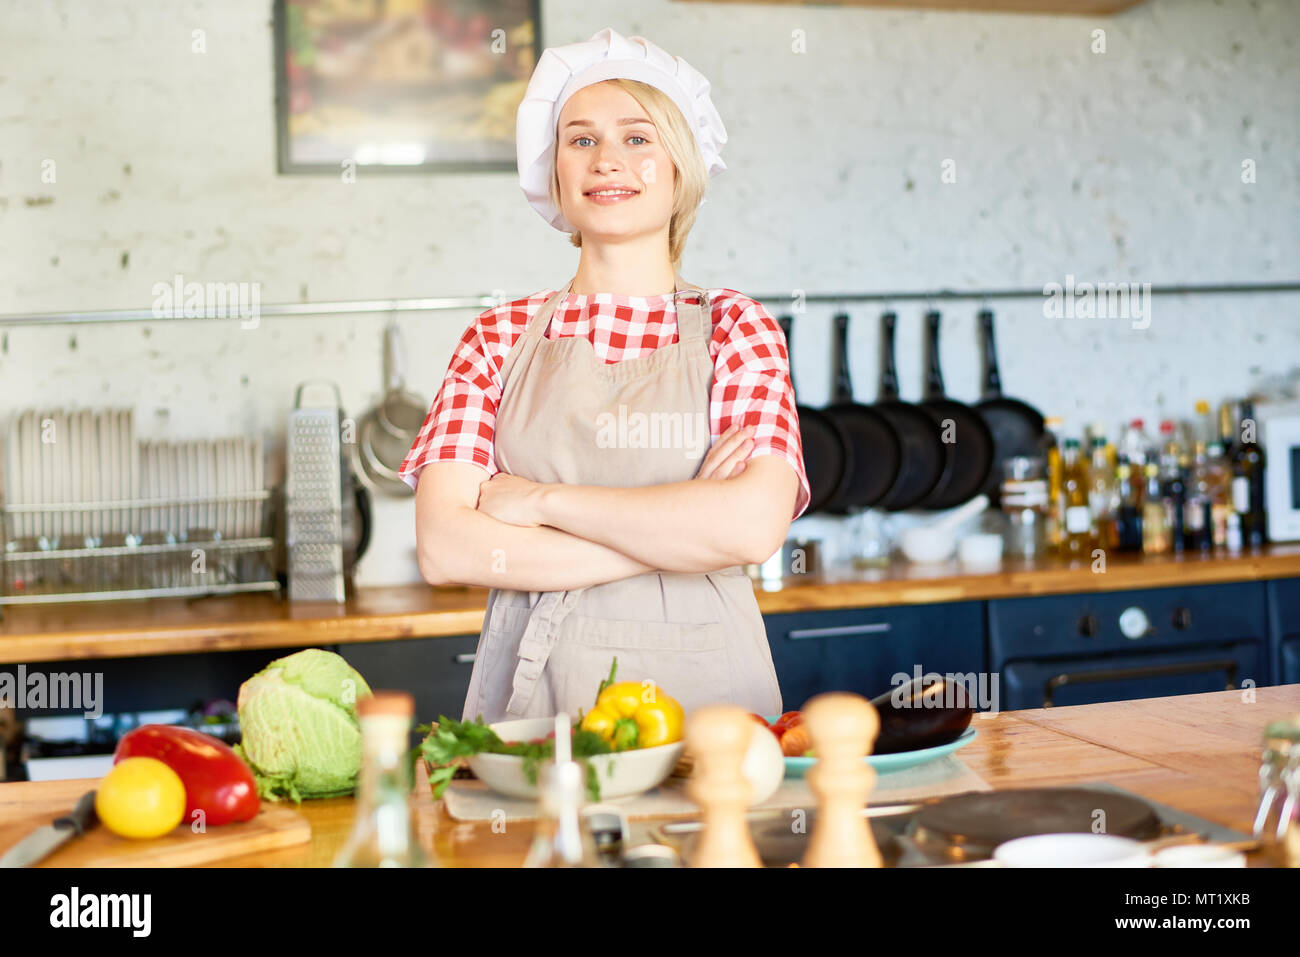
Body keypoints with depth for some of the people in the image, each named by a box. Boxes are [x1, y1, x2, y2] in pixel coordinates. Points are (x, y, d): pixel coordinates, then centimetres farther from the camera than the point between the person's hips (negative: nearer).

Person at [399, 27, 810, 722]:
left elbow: (755, 524, -11)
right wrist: (677, 533, -8)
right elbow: (443, 547, -5)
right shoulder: (502, 336, 7)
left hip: (701, 689, 0)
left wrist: (541, 500, -7)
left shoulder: (735, 328, 5)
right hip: (532, 694, 1)